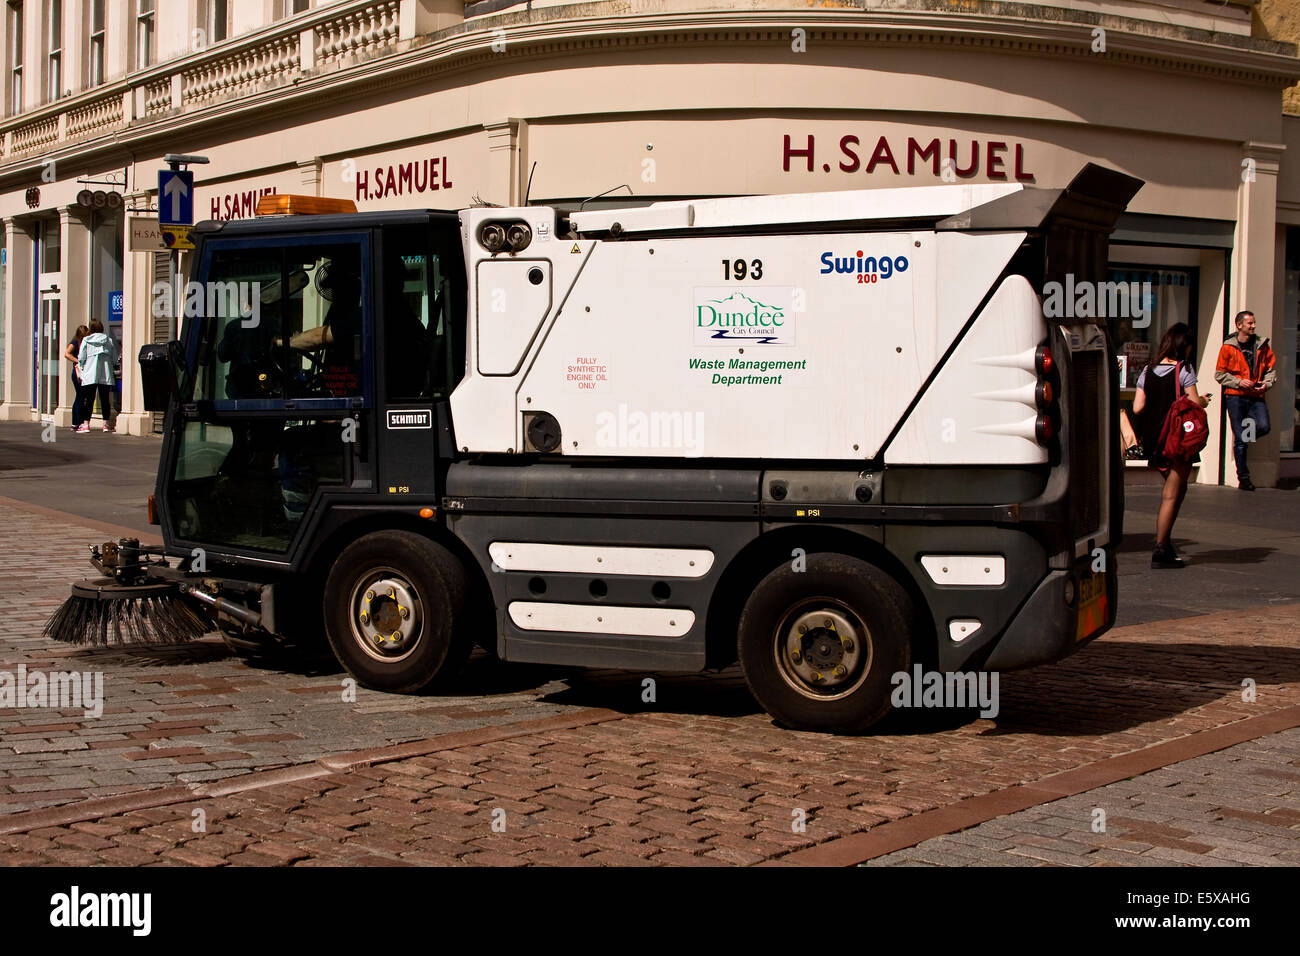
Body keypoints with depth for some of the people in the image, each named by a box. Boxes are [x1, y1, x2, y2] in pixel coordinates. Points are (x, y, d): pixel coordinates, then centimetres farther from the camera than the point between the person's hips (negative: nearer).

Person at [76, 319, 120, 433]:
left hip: (90, 374, -1)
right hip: (106, 375, 2)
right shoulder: (109, 340, 4)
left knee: (88, 399, 1)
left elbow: (81, 358, -1)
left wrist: (80, 366, 20)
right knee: (105, 399, 6)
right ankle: (106, 424, 7)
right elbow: (115, 359, 6)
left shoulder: (86, 340, -1)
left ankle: (86, 424, -3)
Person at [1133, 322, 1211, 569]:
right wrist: (1204, 401, 7)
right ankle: (1160, 550, -3)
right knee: (1172, 495, -1)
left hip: (1153, 437, 6)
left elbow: (1137, 407, 3)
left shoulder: (1148, 370, 6)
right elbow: (1194, 404, -15)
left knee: (1175, 488, 20)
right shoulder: (1184, 369, -9)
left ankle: (1165, 539, 16)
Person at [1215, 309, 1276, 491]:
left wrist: (1266, 383, -4)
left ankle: (1242, 441, 14)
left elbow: (1271, 369, 15)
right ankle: (1243, 477, 4)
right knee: (1239, 438, -4)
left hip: (1256, 396, 3)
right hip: (1235, 396, -3)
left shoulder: (1262, 346, 11)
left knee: (1263, 427, -19)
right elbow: (1219, 374, 2)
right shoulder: (1228, 347, 1)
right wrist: (1239, 382, -10)